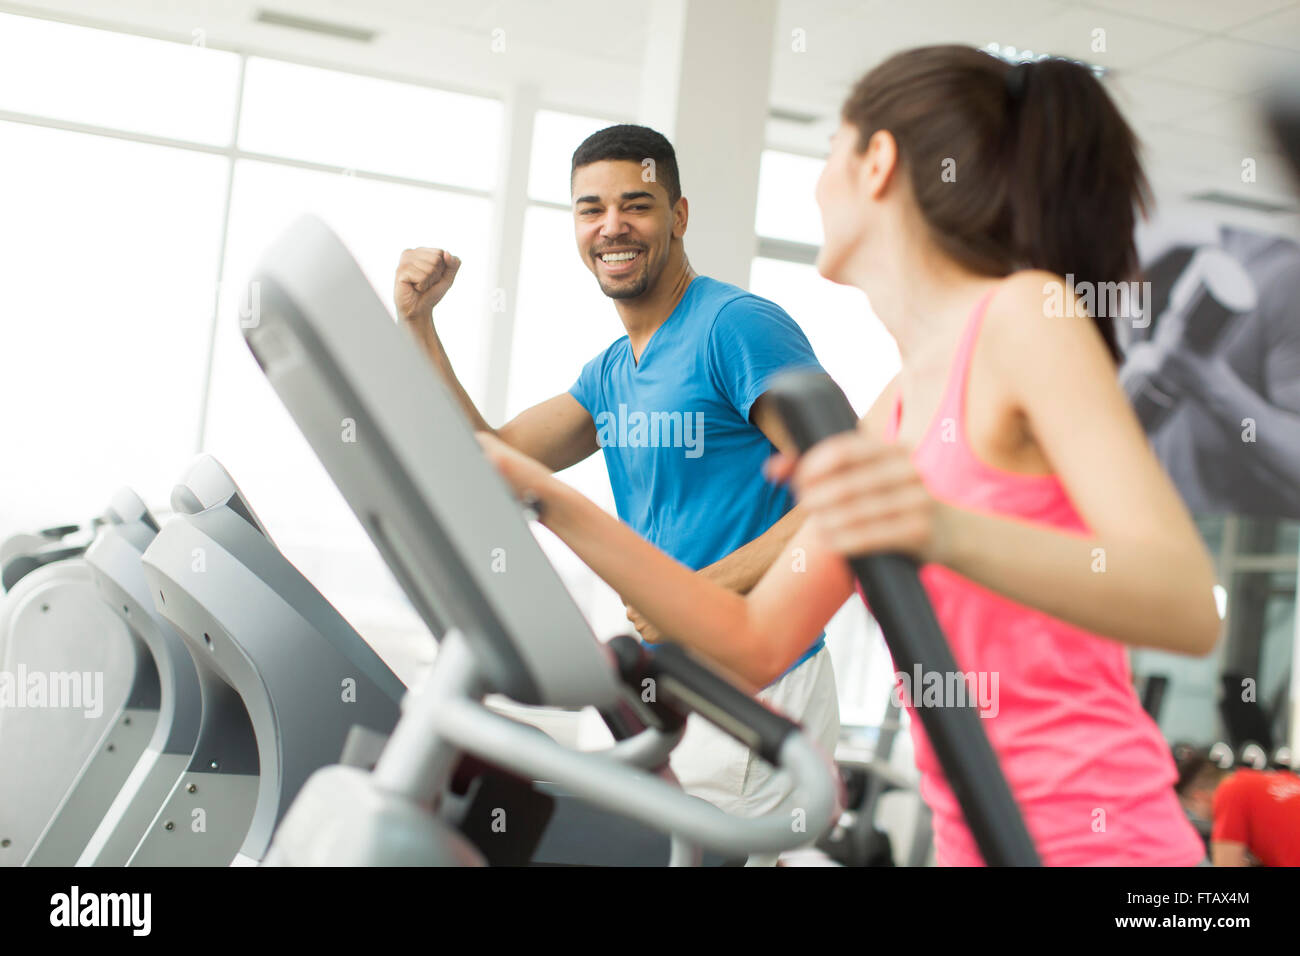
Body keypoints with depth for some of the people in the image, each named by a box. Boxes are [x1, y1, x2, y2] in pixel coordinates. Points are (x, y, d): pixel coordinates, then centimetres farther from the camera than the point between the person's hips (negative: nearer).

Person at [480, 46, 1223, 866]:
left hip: (1097, 837, -7)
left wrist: (947, 529, -37)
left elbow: (1190, 606, -21)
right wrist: (551, 501, 6)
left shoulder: (1023, 315, -11)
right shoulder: (899, 409, 13)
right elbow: (757, 643, 11)